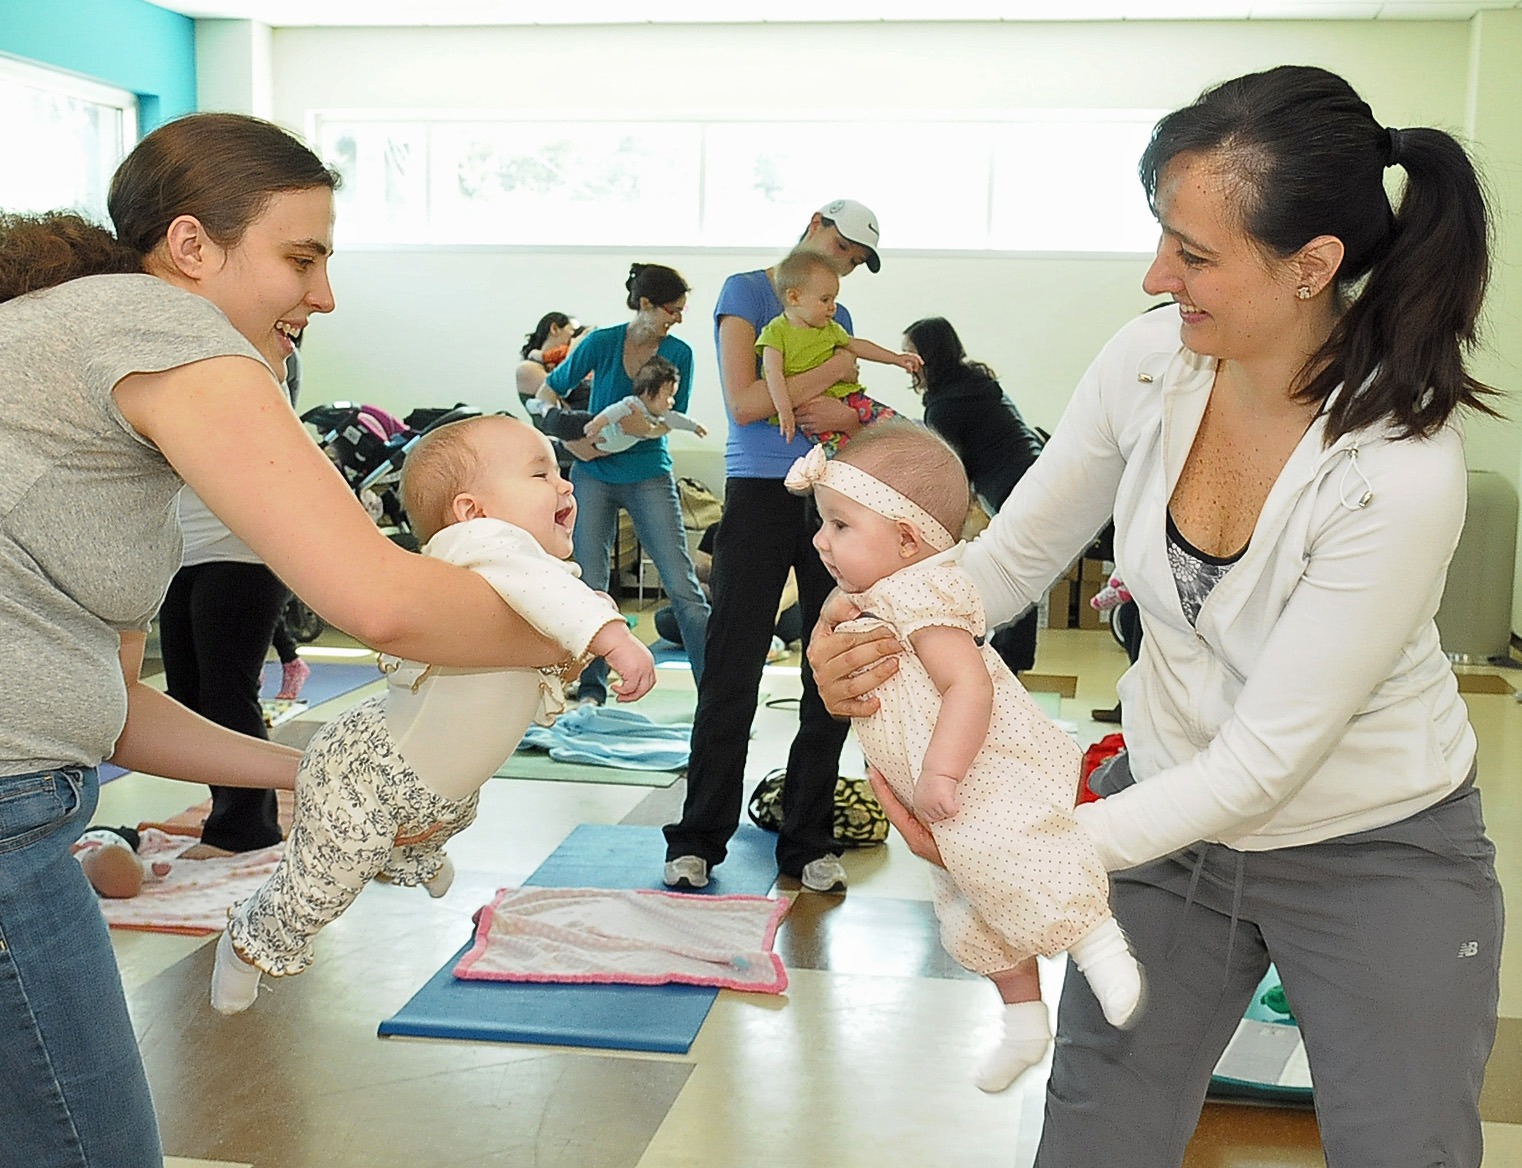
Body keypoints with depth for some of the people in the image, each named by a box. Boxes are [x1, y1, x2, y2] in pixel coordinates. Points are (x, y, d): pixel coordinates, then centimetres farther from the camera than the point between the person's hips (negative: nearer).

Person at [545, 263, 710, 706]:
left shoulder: (678, 353, -5)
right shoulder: (601, 343, -7)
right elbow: (552, 389, 7)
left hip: (649, 476, 0)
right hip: (594, 475, 0)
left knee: (682, 586, -7)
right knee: (591, 588, 2)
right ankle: (592, 690, 14)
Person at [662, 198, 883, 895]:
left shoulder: (836, 317, 20)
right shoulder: (746, 292, 2)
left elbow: (855, 412, 16)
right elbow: (745, 402, -11)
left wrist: (845, 412, -8)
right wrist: (835, 368, -7)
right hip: (760, 495, -6)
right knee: (732, 677, -3)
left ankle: (808, 842, 13)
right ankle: (697, 842, 8)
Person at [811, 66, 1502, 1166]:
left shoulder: (1403, 472, -30)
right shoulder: (1152, 360, -16)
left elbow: (1266, 757, -25)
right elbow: (1017, 551, -2)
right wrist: (877, 634, -21)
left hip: (1372, 856, -4)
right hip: (1177, 804, 4)